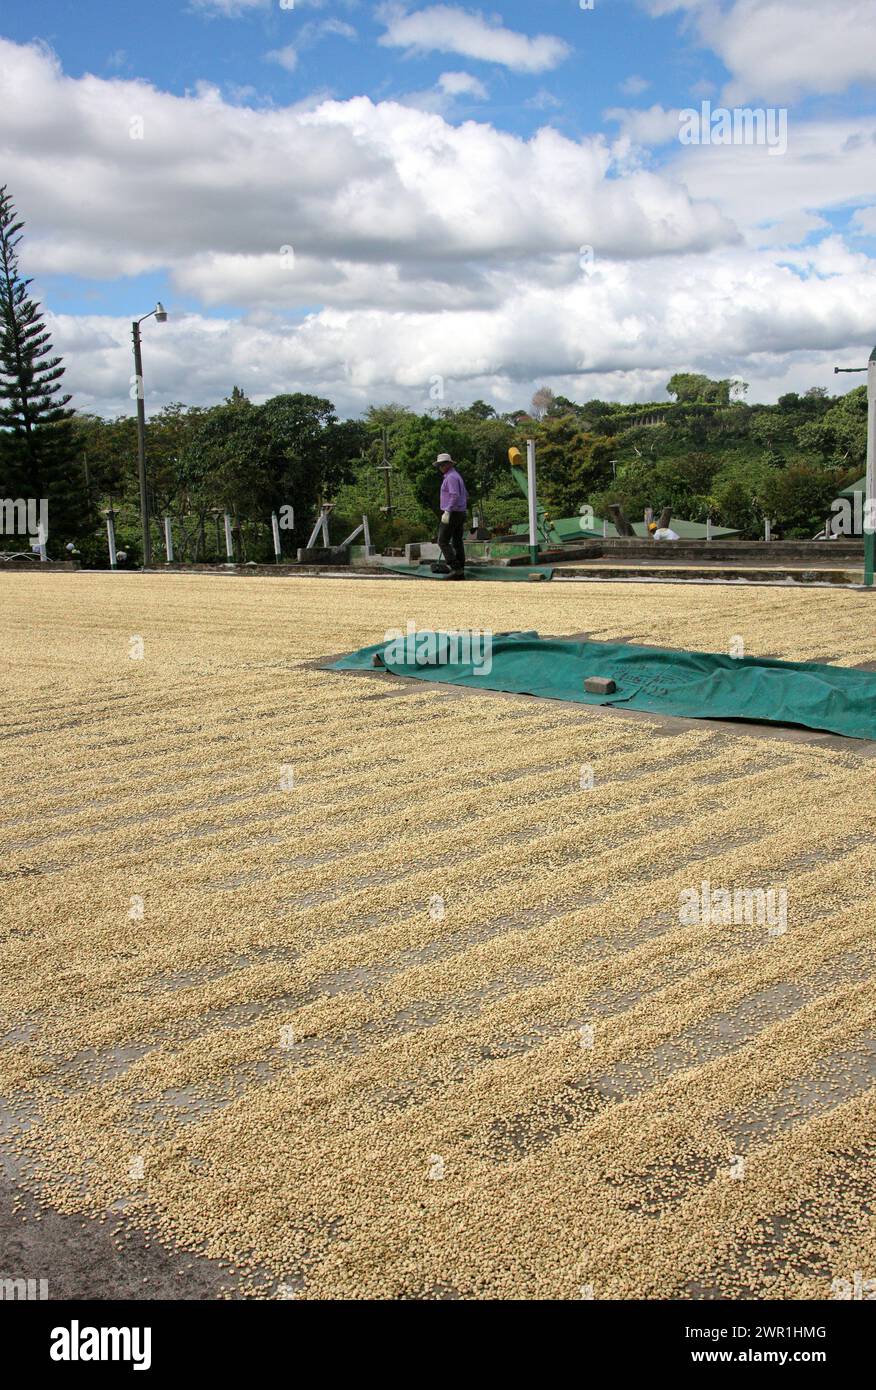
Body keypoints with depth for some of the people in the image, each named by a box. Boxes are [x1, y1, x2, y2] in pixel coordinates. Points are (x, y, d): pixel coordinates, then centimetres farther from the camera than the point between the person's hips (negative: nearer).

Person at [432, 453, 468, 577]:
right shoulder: (457, 477, 17)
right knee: (457, 542, 9)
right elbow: (465, 496, 25)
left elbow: (455, 496, -26)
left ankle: (455, 567, -12)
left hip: (451, 514, -10)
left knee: (443, 541, -5)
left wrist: (447, 512, -31)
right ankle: (460, 572, 8)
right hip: (460, 514, 10)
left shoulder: (451, 477, -15)